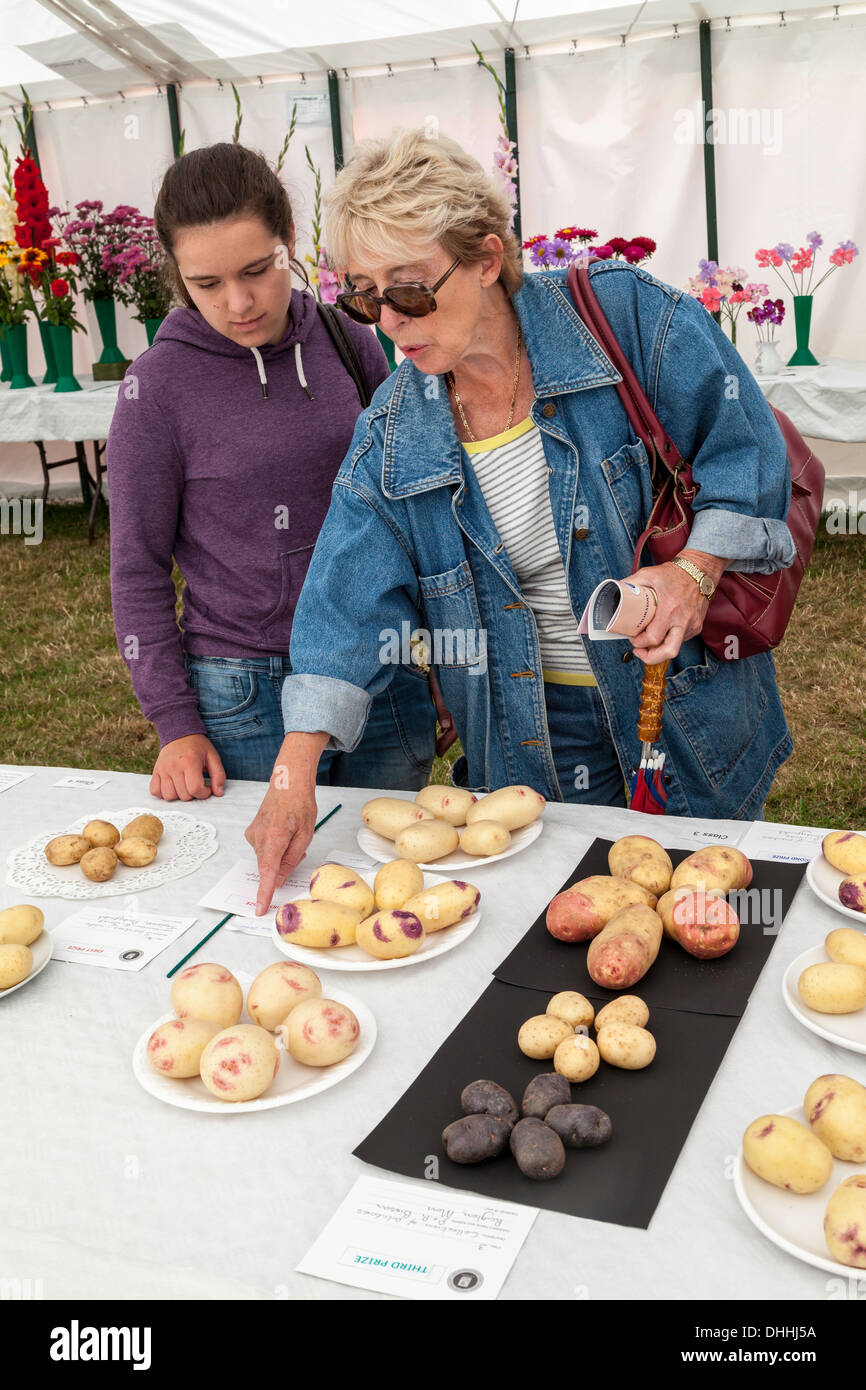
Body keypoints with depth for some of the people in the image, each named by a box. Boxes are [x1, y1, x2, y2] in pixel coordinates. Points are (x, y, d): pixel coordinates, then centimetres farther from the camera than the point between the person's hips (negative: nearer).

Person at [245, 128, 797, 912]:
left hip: (690, 716, -1)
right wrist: (294, 777, -18)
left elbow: (744, 451, -6)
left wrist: (696, 571, -22)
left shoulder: (628, 317, -14)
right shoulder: (392, 436, -5)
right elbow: (349, 609, -9)